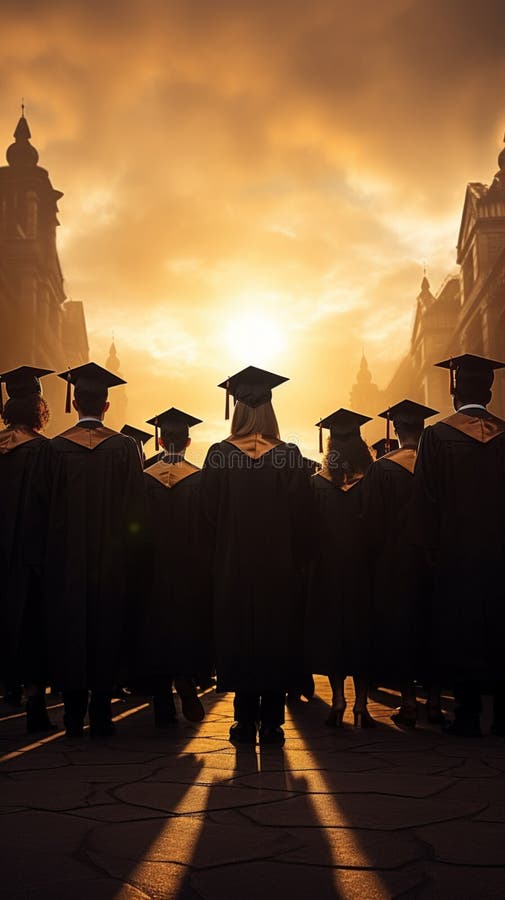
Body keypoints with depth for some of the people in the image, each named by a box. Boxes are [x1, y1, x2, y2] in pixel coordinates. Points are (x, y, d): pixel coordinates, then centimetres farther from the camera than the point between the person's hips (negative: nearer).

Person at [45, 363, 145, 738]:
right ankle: (101, 714, 10)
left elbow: (50, 511, -1)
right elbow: (134, 512, -4)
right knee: (107, 629, 8)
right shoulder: (124, 447, -4)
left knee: (69, 629, 10)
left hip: (66, 562, 1)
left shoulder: (56, 448, -4)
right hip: (111, 563, 0)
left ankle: (74, 714, 15)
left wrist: (52, 559, 8)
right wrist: (132, 560, 3)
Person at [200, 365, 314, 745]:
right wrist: (298, 562, 7)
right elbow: (302, 518, -4)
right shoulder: (289, 457, -7)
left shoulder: (219, 456, -6)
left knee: (238, 639, 9)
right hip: (280, 569, 0)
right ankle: (271, 723, 12)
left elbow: (209, 515, -1)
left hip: (232, 568, 0)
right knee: (277, 639, 9)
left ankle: (245, 722, 15)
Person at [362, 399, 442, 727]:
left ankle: (409, 703, 6)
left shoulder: (382, 469, -6)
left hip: (394, 564, -2)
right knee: (432, 626, 11)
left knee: (399, 627, 5)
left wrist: (376, 558, 3)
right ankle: (434, 701, 14)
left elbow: (373, 522, -6)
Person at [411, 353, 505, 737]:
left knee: (460, 634, 5)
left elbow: (426, 502, -8)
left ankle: (468, 714, 8)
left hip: (456, 556, -3)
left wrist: (429, 550, 0)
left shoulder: (438, 436, -8)